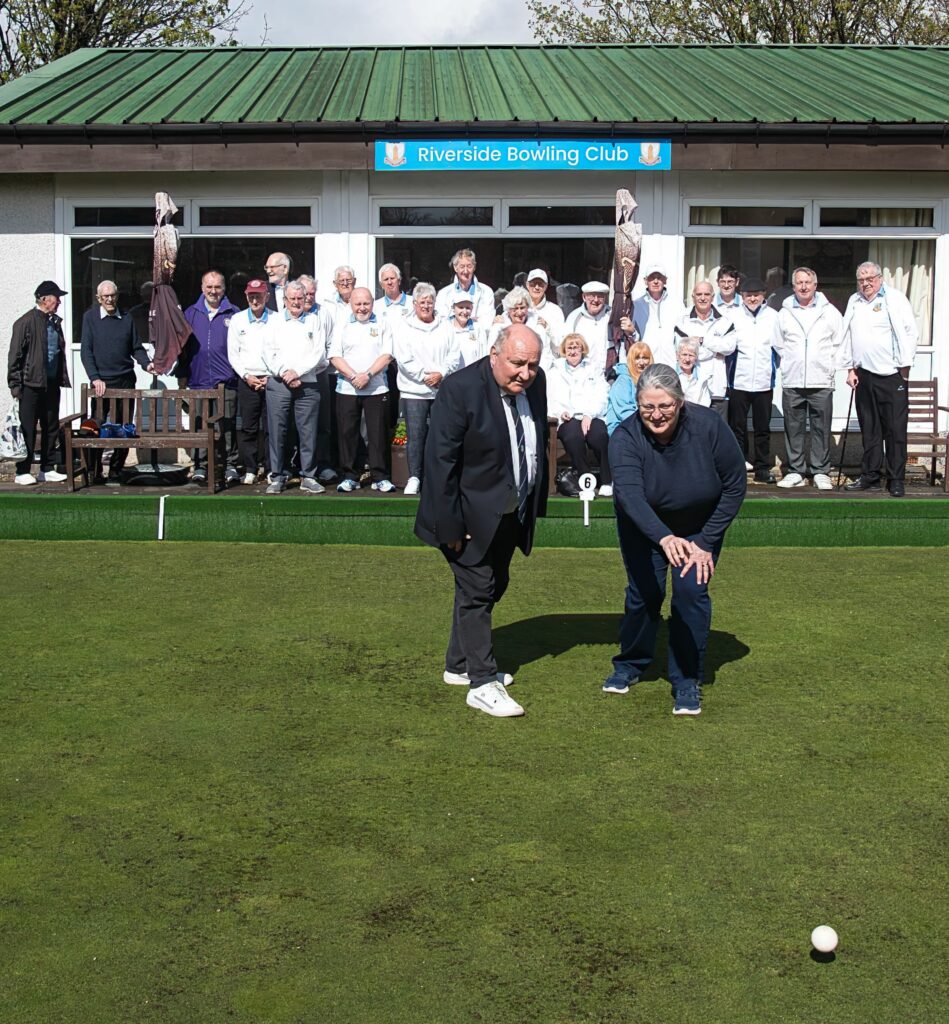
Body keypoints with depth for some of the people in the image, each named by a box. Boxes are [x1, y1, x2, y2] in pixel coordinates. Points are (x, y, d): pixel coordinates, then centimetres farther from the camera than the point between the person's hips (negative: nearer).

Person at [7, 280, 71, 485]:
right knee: (27, 429, -1)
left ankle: (47, 469, 19)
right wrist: (15, 385, -12)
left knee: (51, 427, 10)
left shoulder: (55, 322, 12)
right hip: (31, 384, -7)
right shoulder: (26, 322, -8)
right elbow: (15, 355, -9)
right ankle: (22, 472, 5)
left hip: (51, 383, 7)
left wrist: (63, 379, 13)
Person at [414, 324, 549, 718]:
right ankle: (482, 684, 5)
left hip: (512, 513, 8)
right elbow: (441, 461, -22)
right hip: (472, 514, -7)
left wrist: (536, 504, 10)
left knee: (493, 587, 17)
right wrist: (450, 525, -22)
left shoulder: (535, 382, -3)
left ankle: (459, 666, 33)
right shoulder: (460, 389, -23)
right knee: (476, 592, -2)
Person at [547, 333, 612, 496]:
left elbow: (601, 397, 8)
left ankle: (607, 481, -26)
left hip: (592, 417, 0)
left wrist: (589, 415, -10)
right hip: (568, 419, 0)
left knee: (599, 435, -35)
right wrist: (560, 412, -10)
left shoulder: (593, 371, 23)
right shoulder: (555, 373, 24)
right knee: (574, 436, -37)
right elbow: (551, 399, 12)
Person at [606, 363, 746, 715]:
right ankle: (631, 665, 27)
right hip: (643, 525, 0)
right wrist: (664, 538, -60)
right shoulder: (625, 437, -29)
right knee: (643, 591, -1)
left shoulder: (708, 426, -28)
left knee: (691, 589, -12)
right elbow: (629, 493, -44)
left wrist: (707, 543, -17)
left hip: (701, 525, 0)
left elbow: (735, 486, -16)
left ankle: (687, 680, 4)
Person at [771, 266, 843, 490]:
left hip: (821, 382, -2)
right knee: (793, 429, 5)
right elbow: (777, 344, 15)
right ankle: (795, 472, 12)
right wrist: (791, 363, 11)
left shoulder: (829, 312, 4)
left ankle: (821, 472, 7)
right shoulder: (784, 313, 8)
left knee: (821, 429, 0)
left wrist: (829, 366, 4)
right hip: (792, 382, 2)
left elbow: (838, 343, 8)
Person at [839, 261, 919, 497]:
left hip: (891, 375, -5)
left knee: (895, 430, -3)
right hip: (864, 376, 5)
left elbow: (910, 332, -5)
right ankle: (870, 476, 15)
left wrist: (904, 365, -8)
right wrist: (850, 368, 11)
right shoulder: (854, 302, 15)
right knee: (869, 429, 9)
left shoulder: (895, 298, -1)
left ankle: (897, 480, 2)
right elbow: (847, 337, 17)